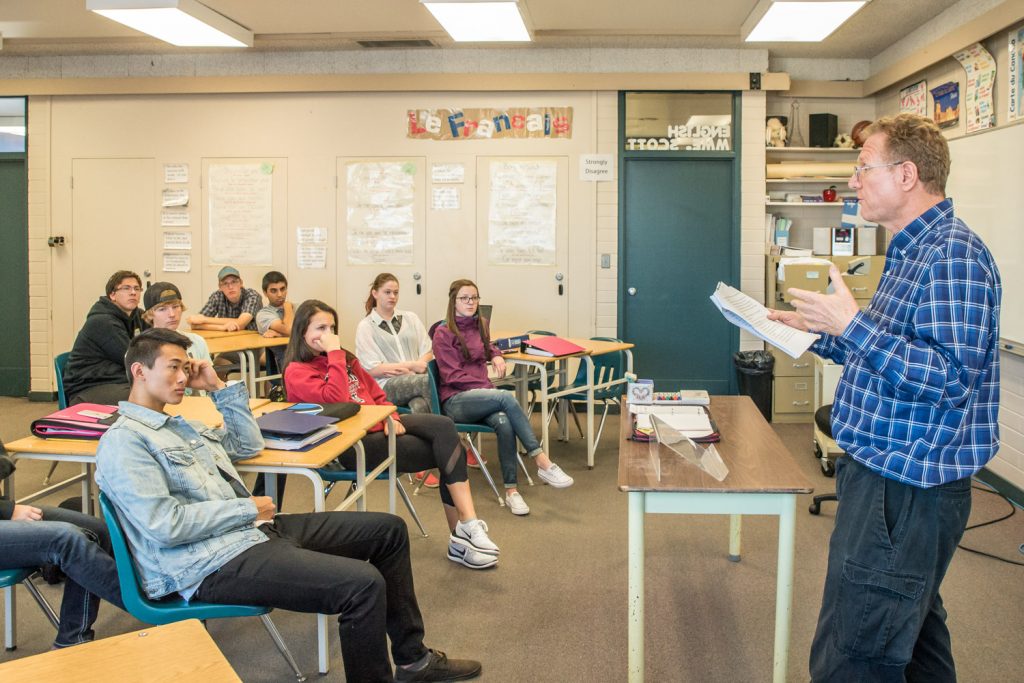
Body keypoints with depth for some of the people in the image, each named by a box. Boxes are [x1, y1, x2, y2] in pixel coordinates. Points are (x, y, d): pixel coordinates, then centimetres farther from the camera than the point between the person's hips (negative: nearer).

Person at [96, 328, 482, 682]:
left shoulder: (179, 426, 18)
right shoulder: (123, 442, -11)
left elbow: (248, 445, 25)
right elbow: (166, 526, -21)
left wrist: (220, 388, 16)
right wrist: (248, 508, -13)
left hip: (251, 531, 10)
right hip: (217, 563, -10)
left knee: (389, 529, 8)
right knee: (364, 583, -27)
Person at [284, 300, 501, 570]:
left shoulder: (346, 359, 16)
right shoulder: (297, 372, -7)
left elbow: (376, 394, 19)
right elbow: (335, 400, -24)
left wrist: (391, 417, -1)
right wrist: (334, 354, -20)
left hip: (379, 425, 8)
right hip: (350, 445, -7)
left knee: (443, 426, -19)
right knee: (447, 453, -18)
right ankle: (463, 534, -9)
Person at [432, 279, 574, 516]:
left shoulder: (479, 324, 15)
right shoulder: (443, 333, -2)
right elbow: (452, 376, -8)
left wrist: (496, 355, 14)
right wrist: (488, 387, -15)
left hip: (481, 397, 5)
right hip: (455, 401, -5)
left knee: (504, 422, -33)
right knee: (507, 397, -34)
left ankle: (511, 490, -31)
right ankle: (542, 463, -34)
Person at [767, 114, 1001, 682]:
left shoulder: (951, 256, -18)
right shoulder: (912, 250, 16)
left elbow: (951, 379, -27)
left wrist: (853, 324, -28)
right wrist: (816, 331, 17)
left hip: (907, 487, -11)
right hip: (891, 471, 11)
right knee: (912, 623, 23)